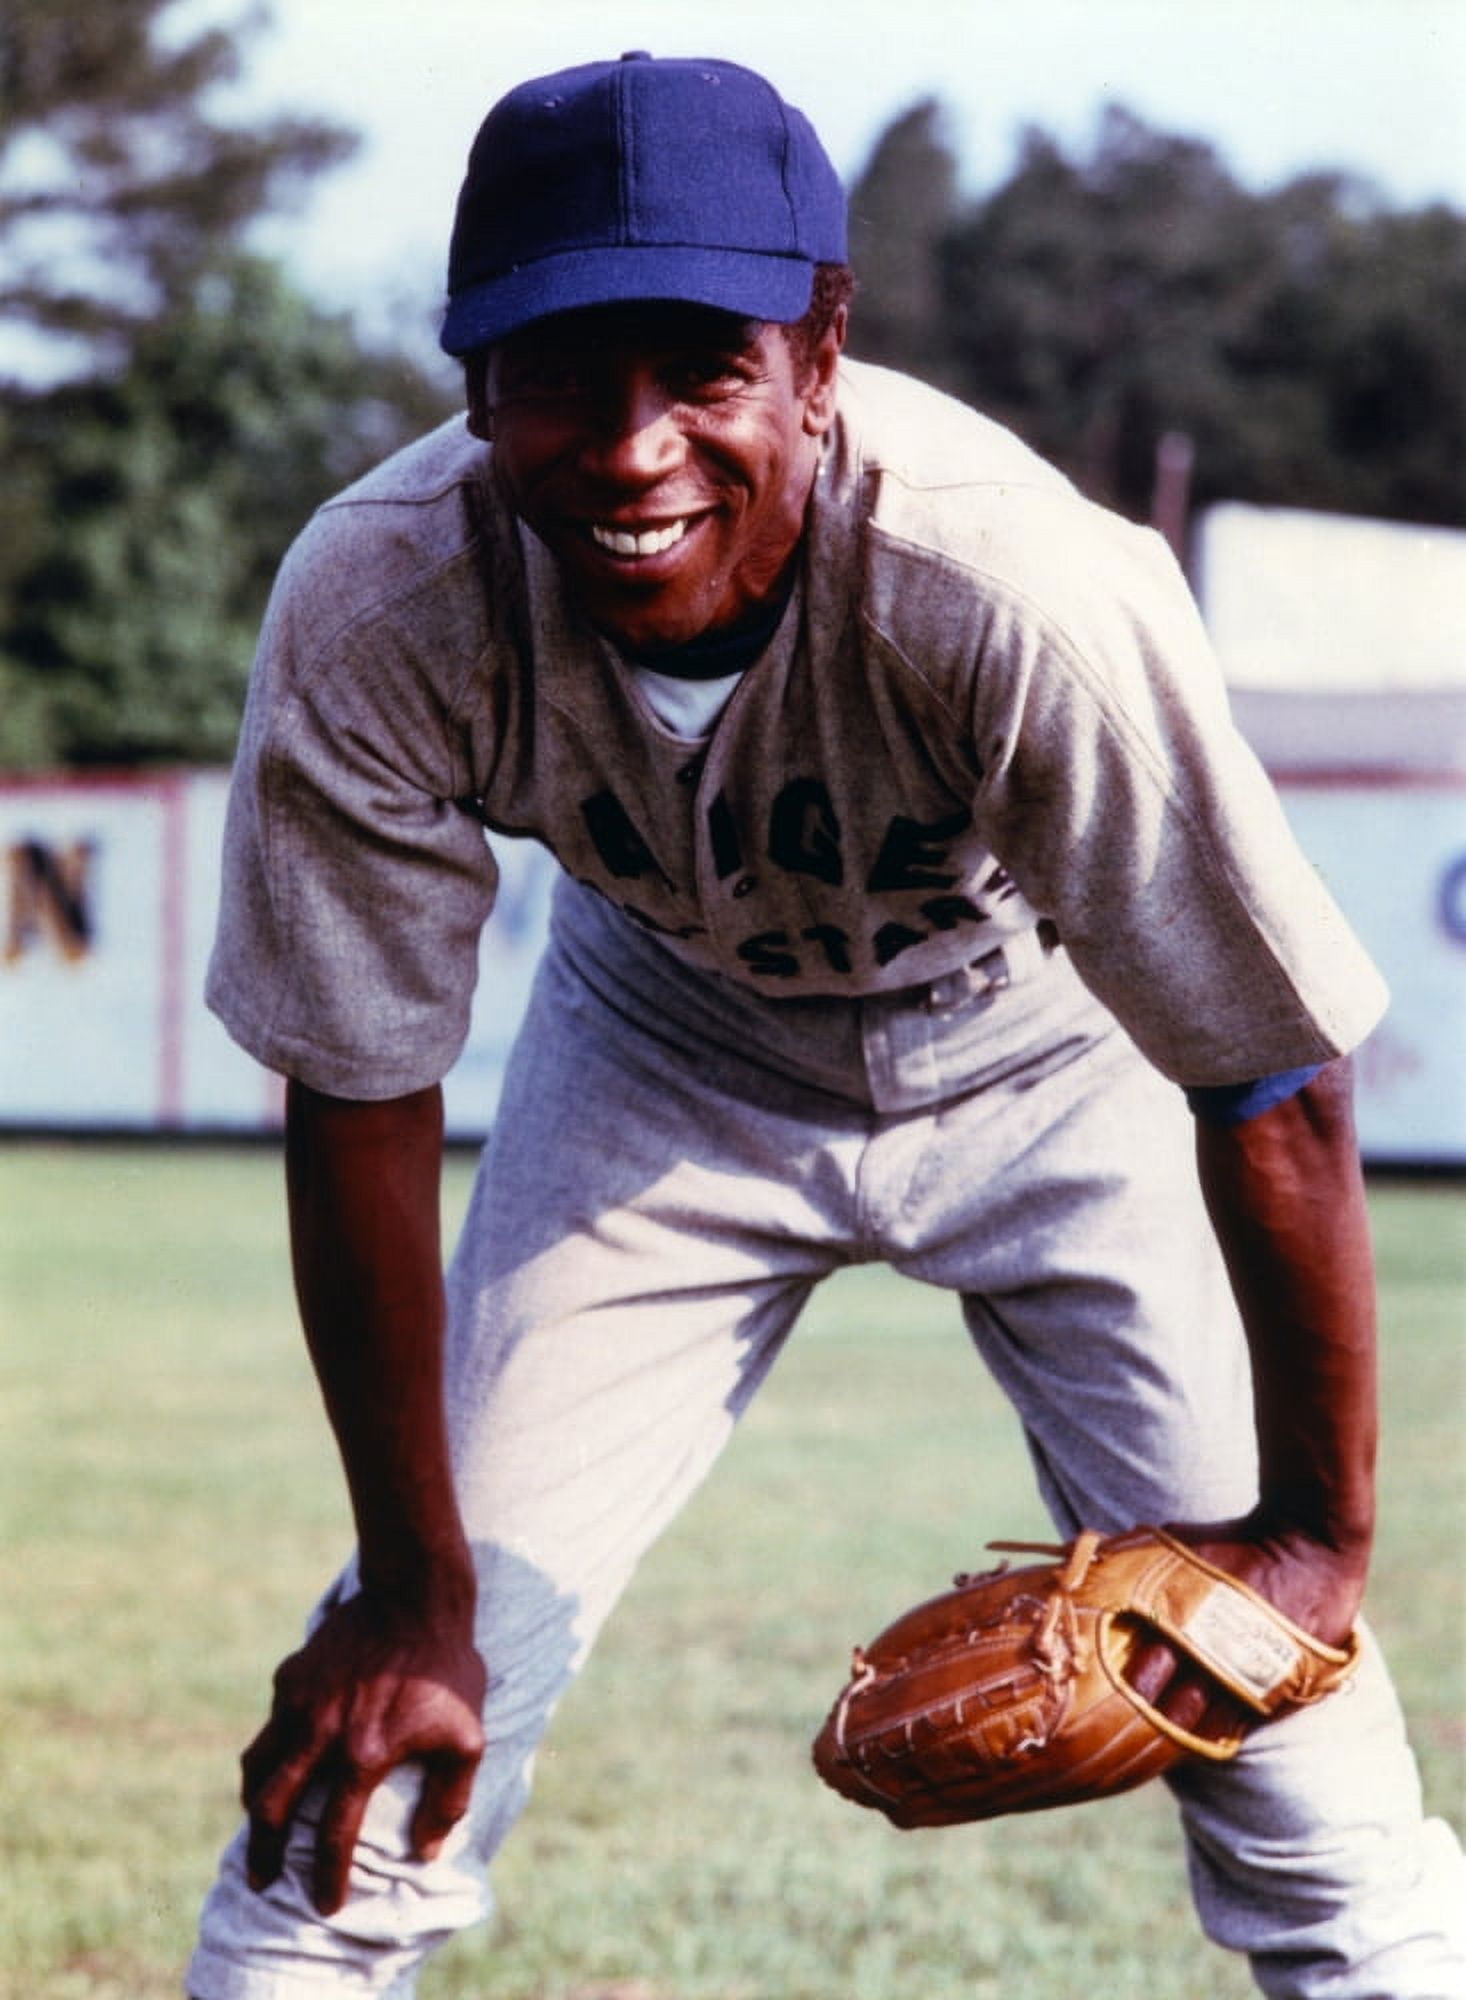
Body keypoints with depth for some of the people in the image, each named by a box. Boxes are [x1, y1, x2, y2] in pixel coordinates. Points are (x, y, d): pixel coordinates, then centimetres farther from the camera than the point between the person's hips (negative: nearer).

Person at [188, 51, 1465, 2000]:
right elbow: (362, 1097, -18)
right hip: (672, 1053, 2)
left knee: (1278, 1729, -10)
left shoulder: (1017, 587, -40)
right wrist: (411, 1592, -15)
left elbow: (1274, 1090, -30)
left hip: (1047, 1057, -2)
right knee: (379, 1730, -6)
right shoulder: (377, 608, -31)